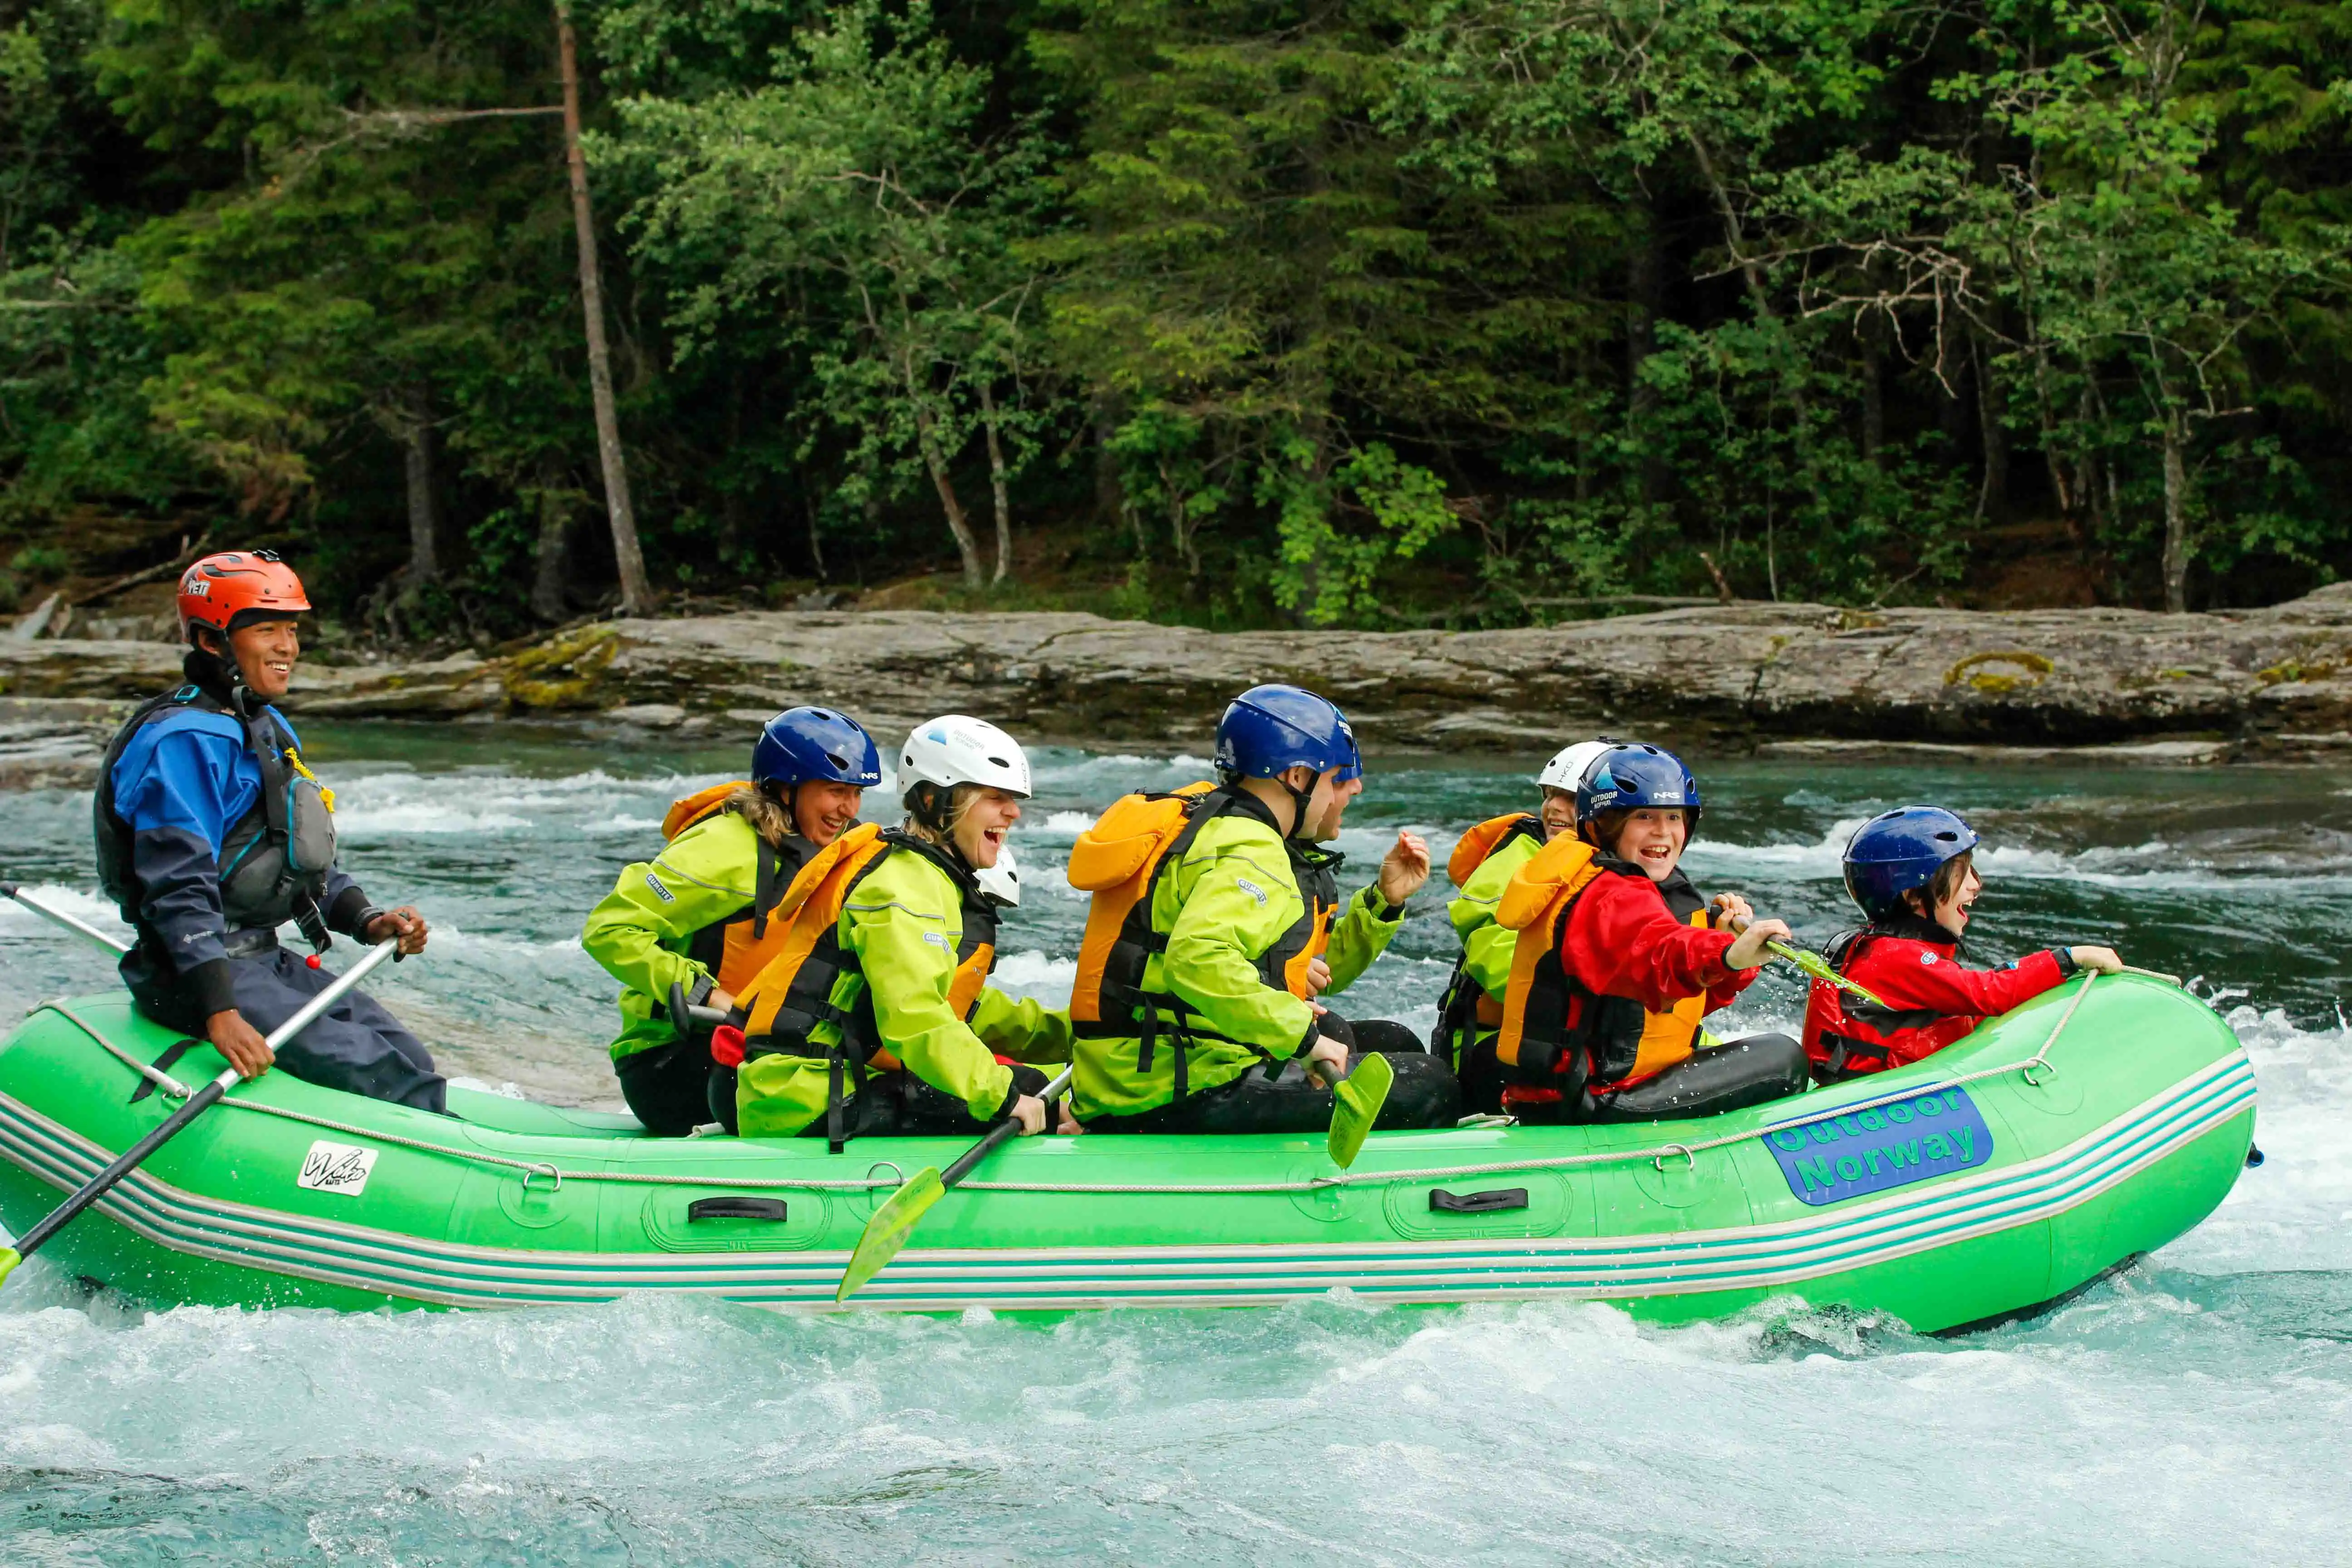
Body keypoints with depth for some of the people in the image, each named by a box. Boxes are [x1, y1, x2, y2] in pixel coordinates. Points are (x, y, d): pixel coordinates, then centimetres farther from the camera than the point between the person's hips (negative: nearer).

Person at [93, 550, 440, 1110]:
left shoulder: (270, 730, 16)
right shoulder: (183, 742, -17)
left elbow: (304, 859, 21)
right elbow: (180, 886, -24)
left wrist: (367, 921, 2)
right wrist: (219, 1014, -31)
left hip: (264, 959, 10)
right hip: (191, 973, -10)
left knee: (406, 1058, -6)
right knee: (365, 1067, -21)